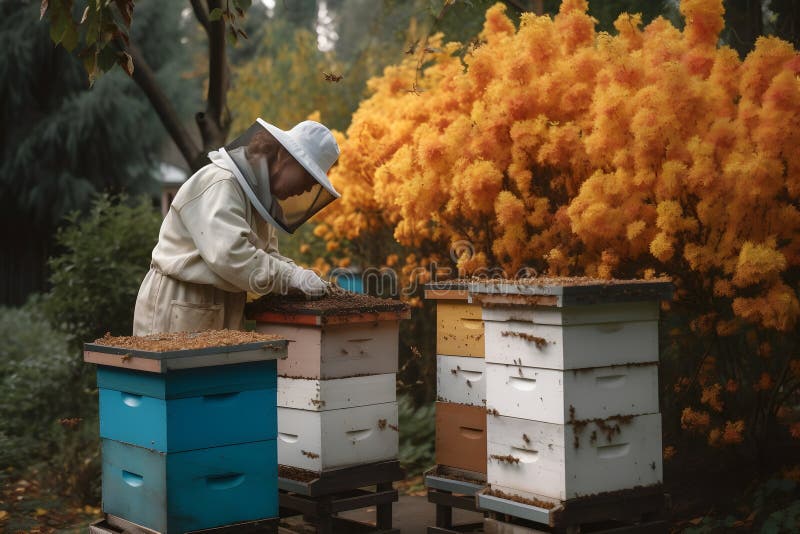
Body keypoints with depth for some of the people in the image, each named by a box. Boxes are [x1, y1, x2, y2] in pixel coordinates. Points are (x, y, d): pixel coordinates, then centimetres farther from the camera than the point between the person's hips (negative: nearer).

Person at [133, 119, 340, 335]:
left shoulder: (260, 194, 13)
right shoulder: (219, 183, -19)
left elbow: (265, 253, 16)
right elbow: (229, 253, -30)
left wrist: (299, 275, -3)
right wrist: (291, 277, -28)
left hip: (227, 305, 9)